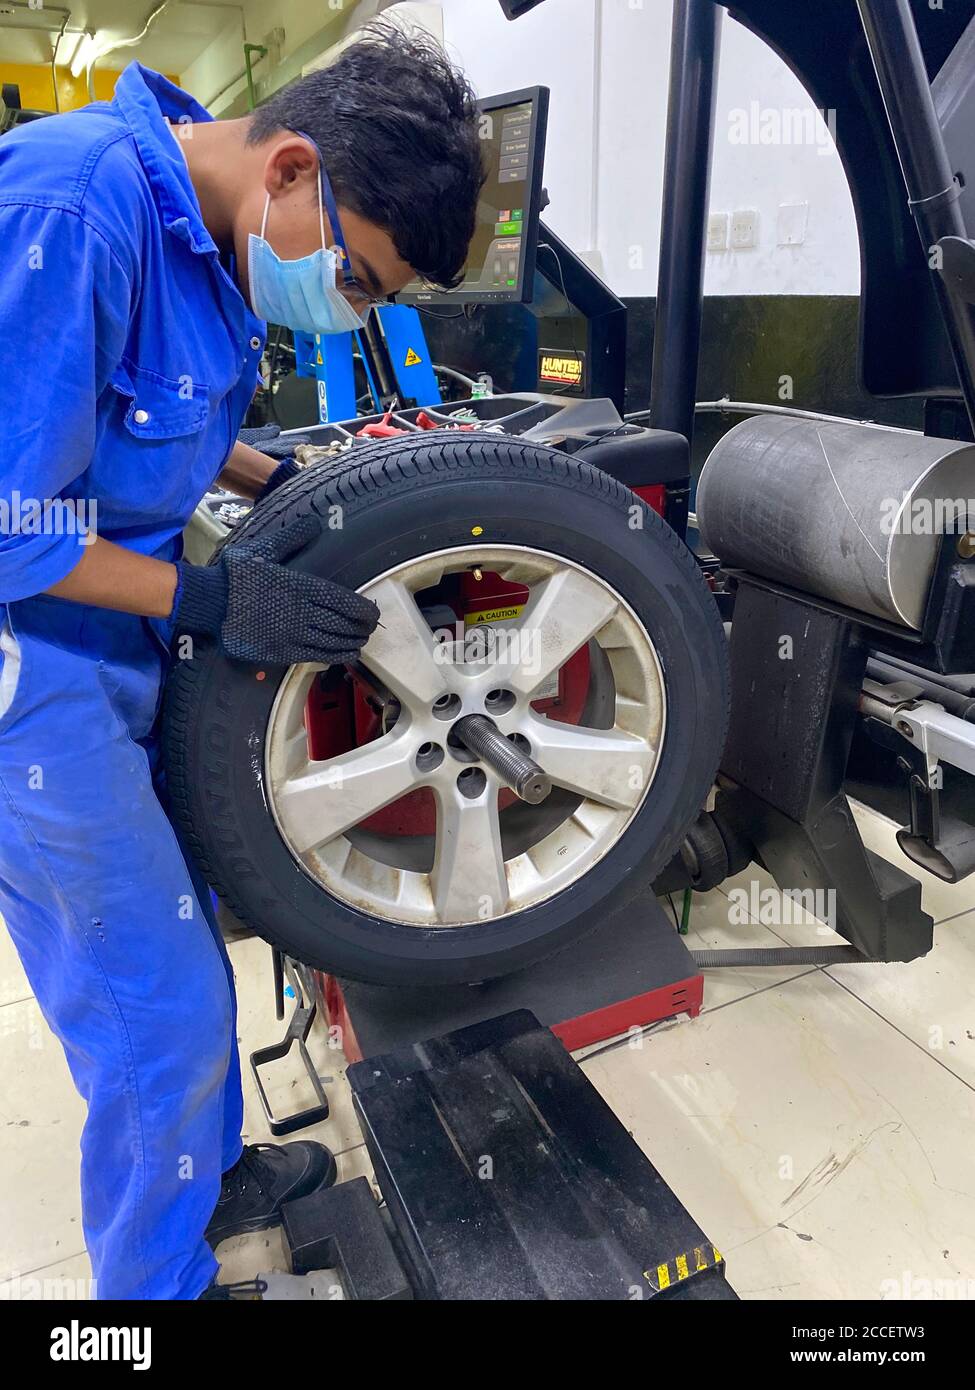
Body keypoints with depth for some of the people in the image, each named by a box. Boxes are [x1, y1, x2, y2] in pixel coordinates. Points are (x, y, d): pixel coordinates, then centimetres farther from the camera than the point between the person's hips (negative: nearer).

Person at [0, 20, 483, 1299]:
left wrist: (285, 482, 5)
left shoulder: (214, 232, 4)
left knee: (180, 939, 21)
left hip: (120, 653, 9)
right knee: (161, 1005, 2)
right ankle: (158, 1277, 30)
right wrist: (211, 598, -19)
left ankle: (206, 1178, 47)